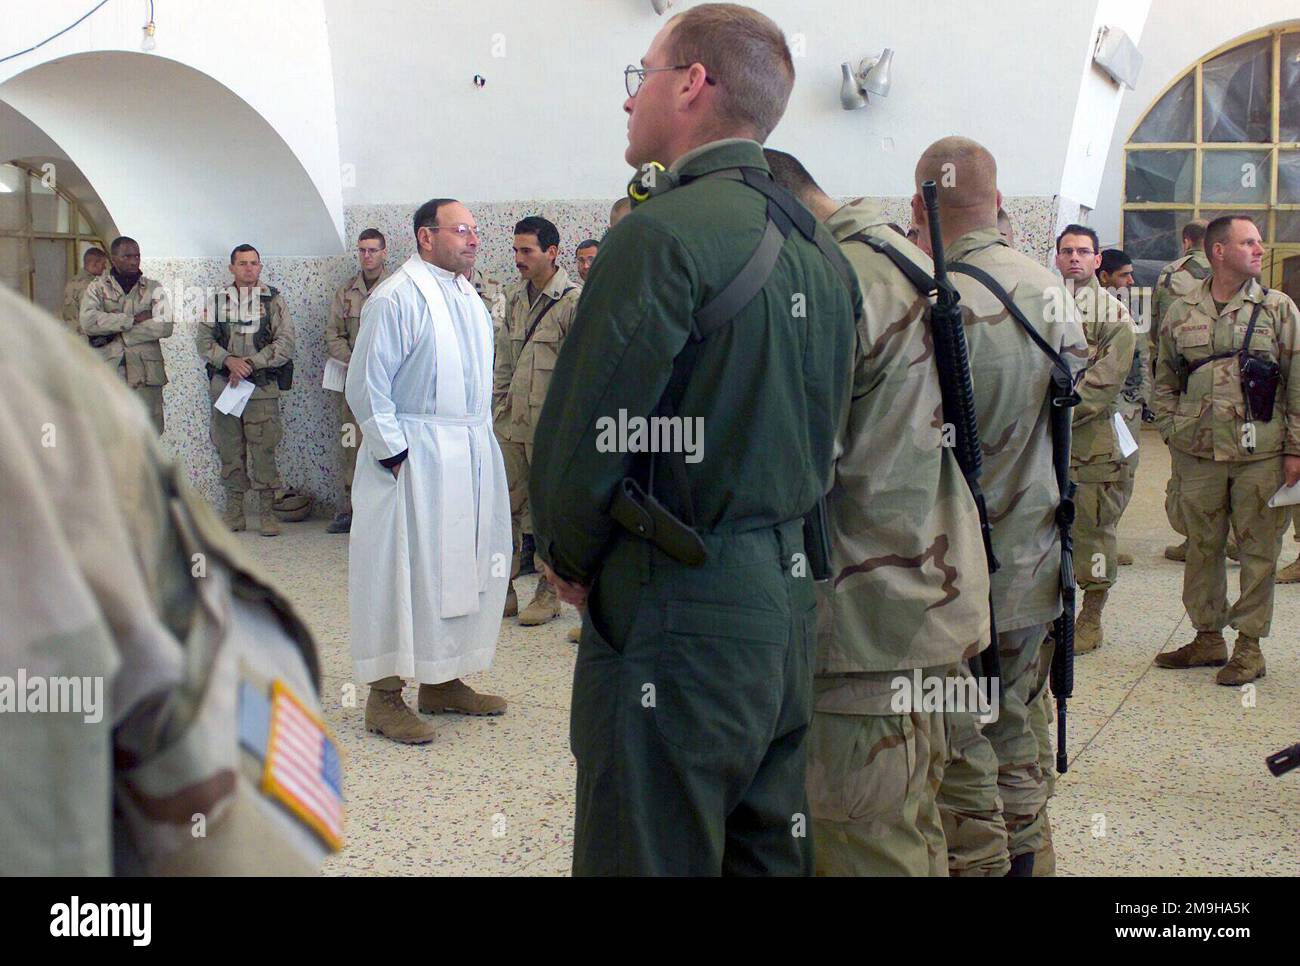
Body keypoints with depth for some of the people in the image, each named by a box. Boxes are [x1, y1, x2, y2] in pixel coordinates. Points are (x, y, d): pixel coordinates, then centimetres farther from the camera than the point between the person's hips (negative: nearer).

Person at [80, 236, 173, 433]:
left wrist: (114, 334, -9)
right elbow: (88, 322, -10)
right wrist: (134, 319, -11)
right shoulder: (97, 288, 8)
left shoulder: (154, 289, 9)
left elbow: (164, 326, -8)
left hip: (145, 375, 0)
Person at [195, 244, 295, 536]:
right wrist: (229, 361, -13)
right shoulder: (217, 301, 10)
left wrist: (250, 364, -13)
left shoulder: (273, 300, 3)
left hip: (262, 388, -2)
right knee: (229, 451, 7)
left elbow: (284, 343, -4)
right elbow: (203, 340, 4)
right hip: (223, 387, 3)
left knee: (263, 449, -4)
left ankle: (267, 513, 3)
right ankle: (233, 512, 15)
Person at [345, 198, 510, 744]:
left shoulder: (470, 298, 14)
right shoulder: (396, 298, -12)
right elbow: (367, 385, -13)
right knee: (404, 571, -4)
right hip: (415, 458, -8)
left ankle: (443, 681, 26)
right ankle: (384, 697, 5)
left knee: (464, 569, 13)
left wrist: (481, 441, 13)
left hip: (471, 454, 8)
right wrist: (394, 453, -15)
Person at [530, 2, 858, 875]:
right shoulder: (820, 250, 11)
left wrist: (569, 557, 1)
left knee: (650, 854, 3)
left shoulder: (663, 232, -15)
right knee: (771, 852, 18)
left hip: (682, 612, -9)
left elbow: (583, 433, -16)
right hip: (788, 598, 9)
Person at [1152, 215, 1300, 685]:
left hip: (1260, 454, -2)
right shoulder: (1180, 312, 6)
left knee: (1258, 549, 4)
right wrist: (1172, 431, 5)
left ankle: (1249, 645, 15)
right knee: (1202, 546, 11)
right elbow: (1164, 381, 16)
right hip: (1198, 453, 2)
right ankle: (1208, 637, 26)